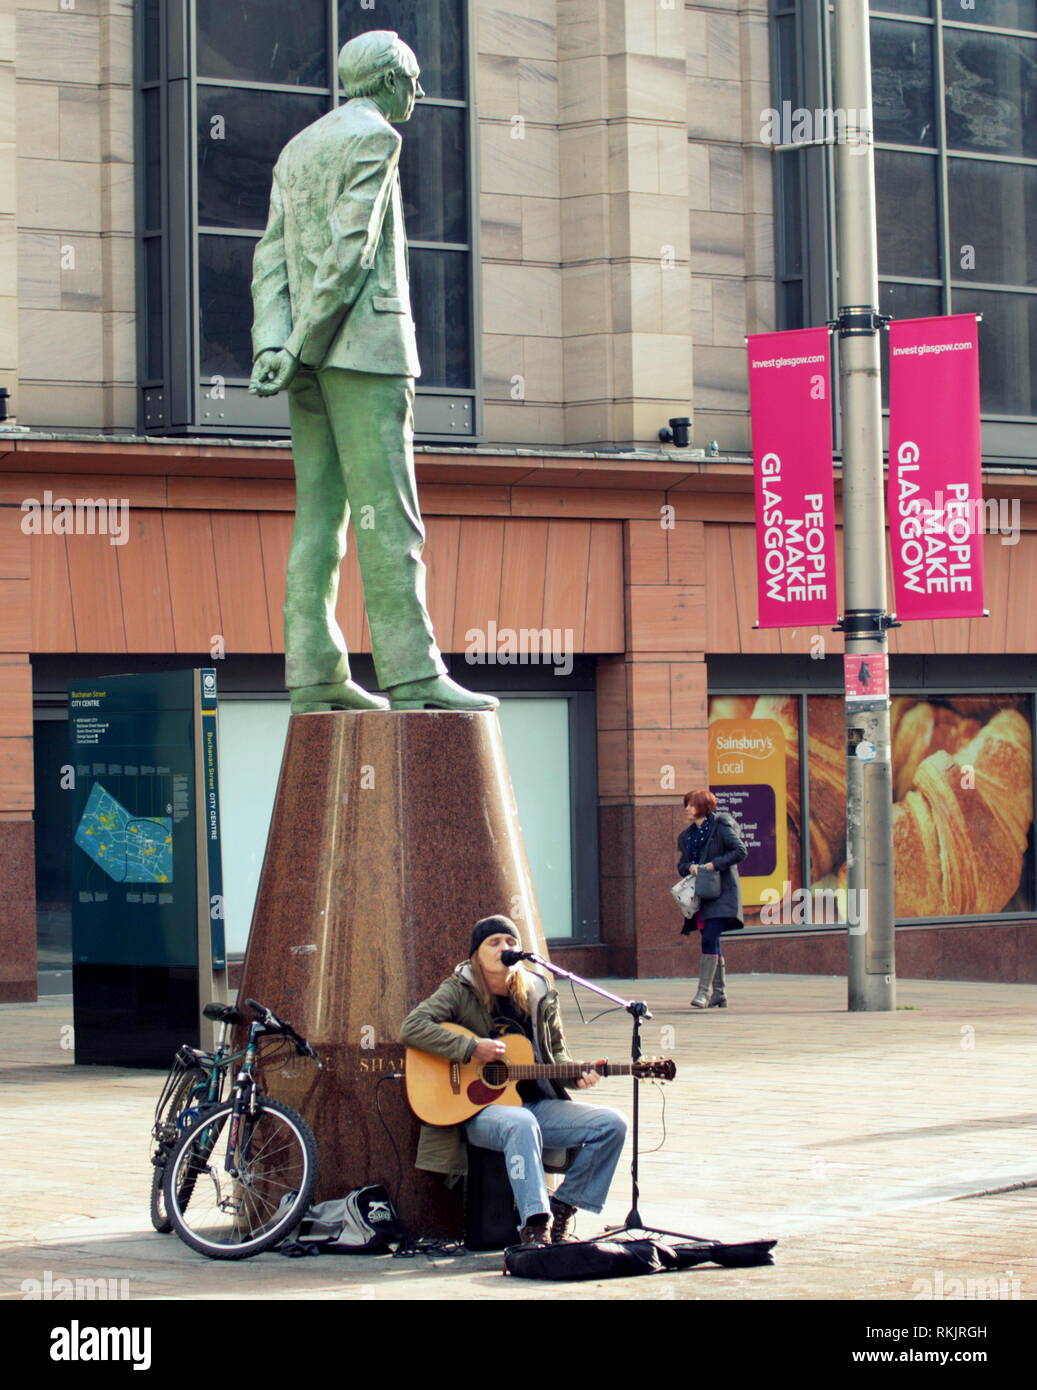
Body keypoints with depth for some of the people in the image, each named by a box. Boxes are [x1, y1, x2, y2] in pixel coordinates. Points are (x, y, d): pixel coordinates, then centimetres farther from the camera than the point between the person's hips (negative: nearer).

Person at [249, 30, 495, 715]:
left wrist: (272, 347, -2)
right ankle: (412, 674, -17)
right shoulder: (375, 137, -5)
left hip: (314, 354, 8)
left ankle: (314, 674, -2)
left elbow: (273, 258, 10)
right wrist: (304, 348, -15)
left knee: (320, 514, 3)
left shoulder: (297, 151, 21)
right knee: (386, 512, -12)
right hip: (364, 347, -8)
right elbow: (350, 249, -15)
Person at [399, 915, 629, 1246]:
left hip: (537, 1103, 6)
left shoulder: (538, 994, 11)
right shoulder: (460, 991, -1)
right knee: (521, 1125, -40)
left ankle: (561, 1207, -4)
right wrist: (472, 1047, -22)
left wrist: (577, 1074, -4)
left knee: (611, 1124, -12)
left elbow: (555, 1052, 18)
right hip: (481, 1108, -6)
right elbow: (412, 1028, -15)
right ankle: (535, 1226, -41)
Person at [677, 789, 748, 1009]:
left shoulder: (721, 824, -4)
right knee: (711, 942, 8)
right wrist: (690, 867, -7)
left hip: (722, 892, -7)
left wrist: (715, 864, -17)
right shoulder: (686, 836, 16)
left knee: (709, 939, -17)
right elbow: (681, 865, 17)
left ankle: (703, 991, -19)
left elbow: (740, 851, -10)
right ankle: (719, 994, 14)